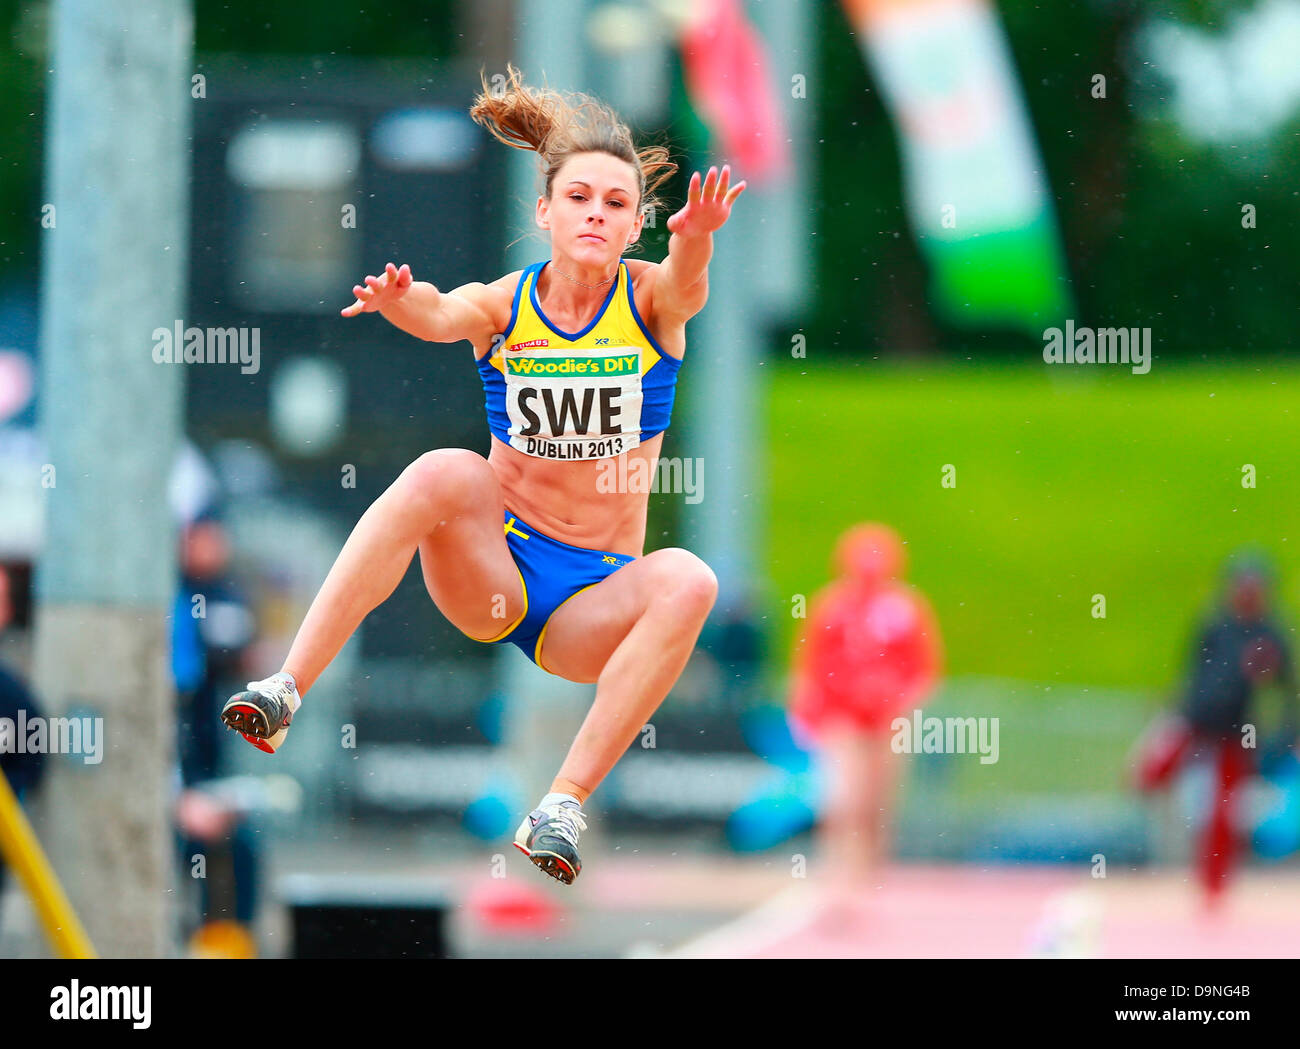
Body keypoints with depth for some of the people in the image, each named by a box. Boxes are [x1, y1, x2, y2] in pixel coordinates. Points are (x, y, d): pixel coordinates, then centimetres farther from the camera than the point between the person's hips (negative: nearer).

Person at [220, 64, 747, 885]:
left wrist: (696, 241, -51)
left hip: (595, 599, 0)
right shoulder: (503, 307, -2)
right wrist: (401, 300, -50)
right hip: (489, 571, 0)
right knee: (445, 473, -31)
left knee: (687, 581, -32)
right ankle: (285, 694, -36)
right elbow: (441, 315, -25)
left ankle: (565, 804, -34)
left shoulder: (650, 301, -3)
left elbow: (687, 286, -27)